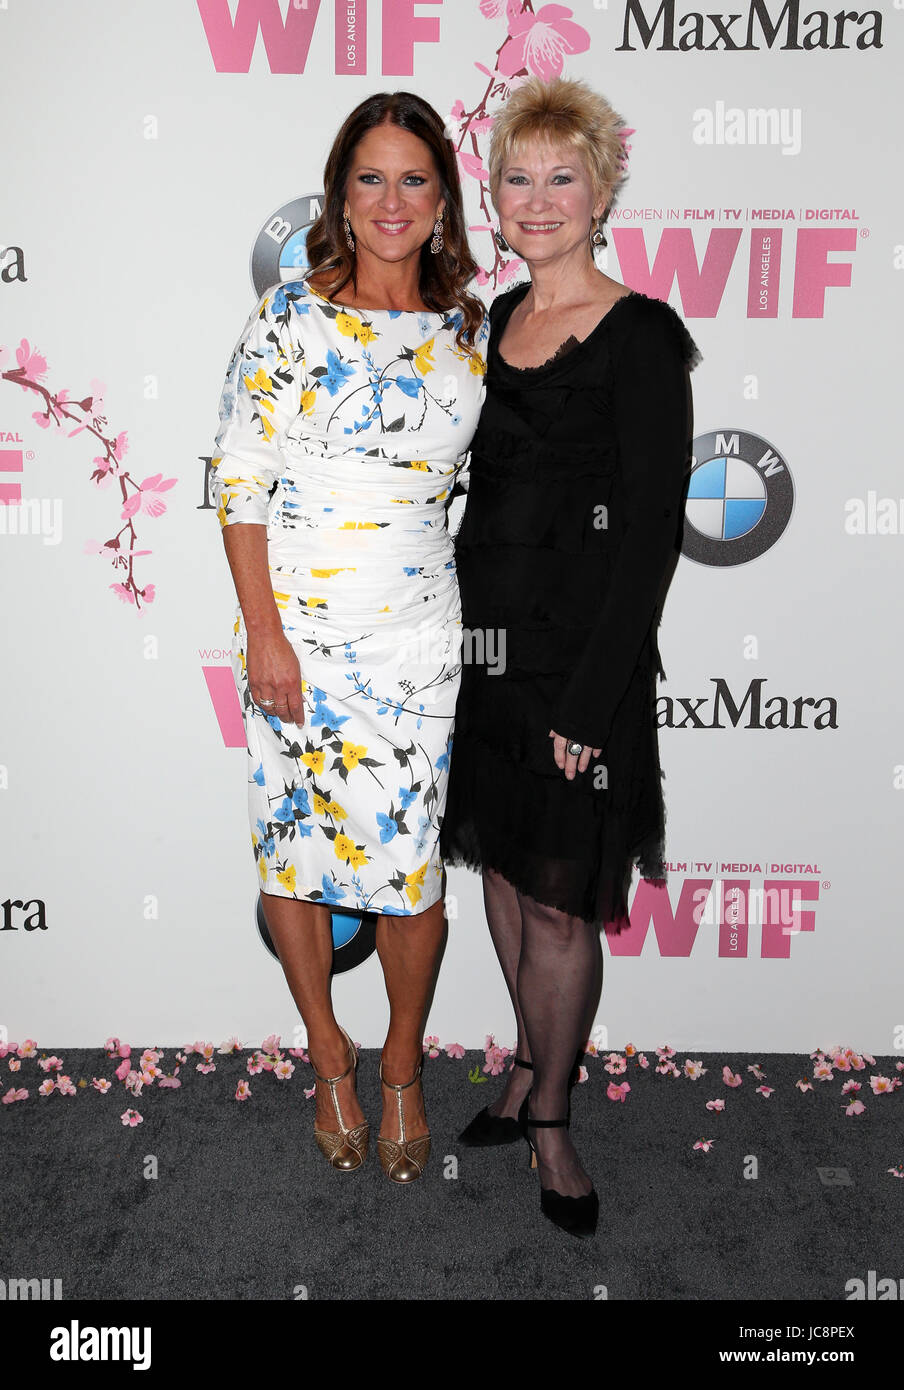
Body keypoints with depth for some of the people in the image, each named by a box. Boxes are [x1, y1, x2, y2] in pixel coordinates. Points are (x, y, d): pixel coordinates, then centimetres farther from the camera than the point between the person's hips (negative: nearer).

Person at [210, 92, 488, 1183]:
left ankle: (402, 1069, 27)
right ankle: (330, 1062, 30)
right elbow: (240, 481, -6)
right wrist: (265, 633, -12)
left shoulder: (469, 330, 7)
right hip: (296, 626, -1)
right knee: (292, 841, 8)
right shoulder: (290, 316, -3)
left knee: (410, 857, 2)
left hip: (418, 637, 2)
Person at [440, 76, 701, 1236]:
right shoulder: (495, 322, 11)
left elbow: (652, 533, -14)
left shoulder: (641, 338, -9)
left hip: (582, 655, -6)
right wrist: (462, 634, 11)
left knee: (561, 899, 2)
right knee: (502, 863, 16)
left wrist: (590, 700, -18)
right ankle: (533, 1060, 37)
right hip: (485, 639, 7)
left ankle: (550, 1117, 23)